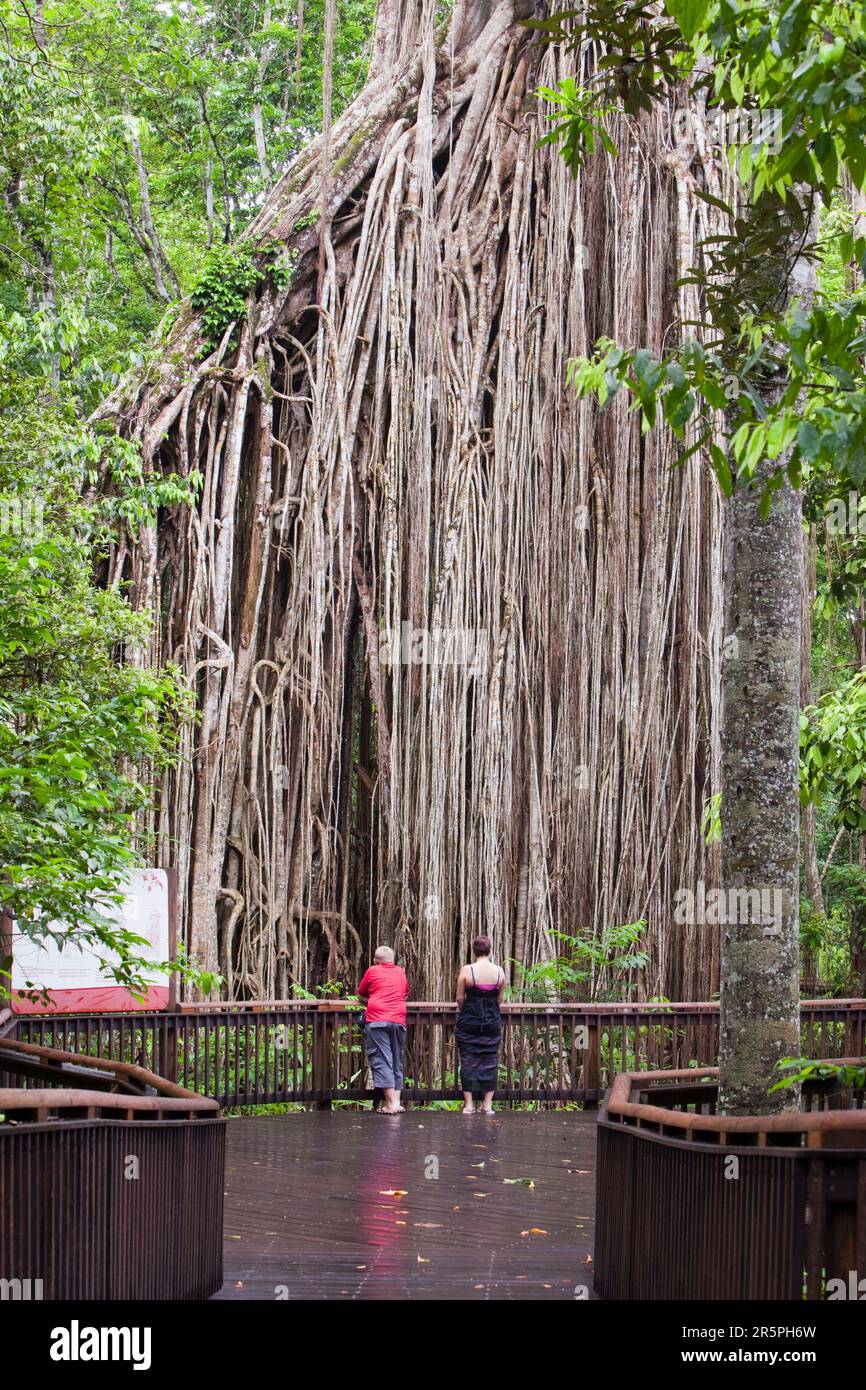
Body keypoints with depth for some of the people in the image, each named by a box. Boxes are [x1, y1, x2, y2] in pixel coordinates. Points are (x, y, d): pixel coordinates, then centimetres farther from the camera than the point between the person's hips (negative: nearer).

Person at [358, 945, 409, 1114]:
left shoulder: (372, 971, 8)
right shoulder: (400, 973, 18)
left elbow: (361, 995, 17)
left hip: (376, 1020, -4)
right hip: (398, 1021, 4)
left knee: (381, 1061, -5)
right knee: (397, 1061, 12)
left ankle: (391, 1103, -14)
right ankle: (396, 1101, 7)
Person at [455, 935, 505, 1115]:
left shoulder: (466, 971, -10)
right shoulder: (499, 971, -4)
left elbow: (460, 999, -5)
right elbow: (500, 999, 3)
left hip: (469, 1020, -2)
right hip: (492, 1022, 2)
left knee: (468, 1060, 6)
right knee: (490, 1061, 9)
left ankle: (468, 1103, 5)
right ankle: (487, 1104, 8)